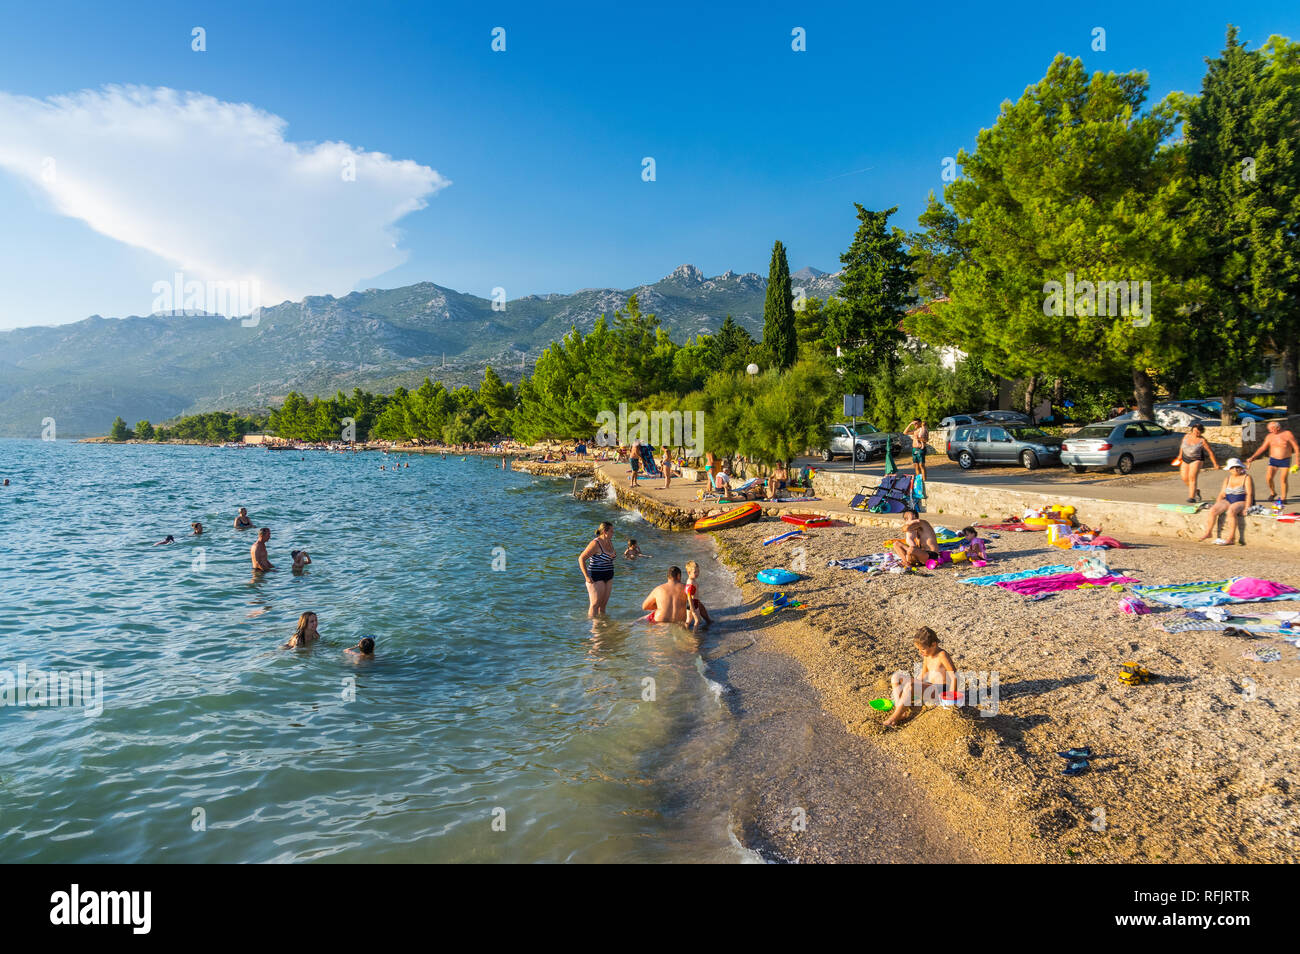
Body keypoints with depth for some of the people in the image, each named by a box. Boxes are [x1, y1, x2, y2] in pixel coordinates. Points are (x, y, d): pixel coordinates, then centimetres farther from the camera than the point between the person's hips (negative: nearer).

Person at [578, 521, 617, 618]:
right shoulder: (595, 544, -16)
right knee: (595, 604, -4)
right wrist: (587, 577, -18)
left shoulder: (610, 542, 9)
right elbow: (581, 558, -16)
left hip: (608, 577, 8)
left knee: (603, 604, 10)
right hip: (596, 578, -8)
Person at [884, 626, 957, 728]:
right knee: (896, 677, -1)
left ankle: (895, 718, -31)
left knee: (910, 686, -34)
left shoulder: (942, 655, -15)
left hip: (940, 691, -9)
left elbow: (954, 677, -17)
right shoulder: (927, 655, 10)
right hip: (929, 687, 9)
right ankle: (899, 708, -16)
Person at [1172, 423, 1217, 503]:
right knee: (1184, 478, 3)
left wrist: (1215, 463, -5)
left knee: (1192, 477, -17)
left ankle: (1192, 497, -17)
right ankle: (1196, 491, 28)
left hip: (1196, 460, -5)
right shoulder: (1187, 436, -1)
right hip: (1185, 459, 5)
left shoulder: (1202, 440, -15)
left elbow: (1210, 452, -9)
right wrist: (1180, 455, 27)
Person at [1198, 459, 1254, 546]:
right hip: (1228, 502, 5)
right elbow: (1222, 494, 13)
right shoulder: (1227, 479, 14)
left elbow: (1249, 494, -10)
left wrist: (1247, 508, -22)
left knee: (1231, 511, -37)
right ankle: (1208, 532, -13)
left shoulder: (1247, 478, -1)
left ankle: (1231, 539, -35)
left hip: (1242, 503, -5)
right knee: (1213, 510, -23)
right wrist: (1217, 506, -2)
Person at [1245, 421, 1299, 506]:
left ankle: (1283, 498, 6)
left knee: (1283, 479, -7)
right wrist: (1252, 457, -1)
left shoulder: (1287, 434, -6)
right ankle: (1273, 493, 14)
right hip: (1273, 460, 3)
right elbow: (1262, 448, 7)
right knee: (1268, 477, -11)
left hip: (1285, 461, -3)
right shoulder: (1270, 436, 4)